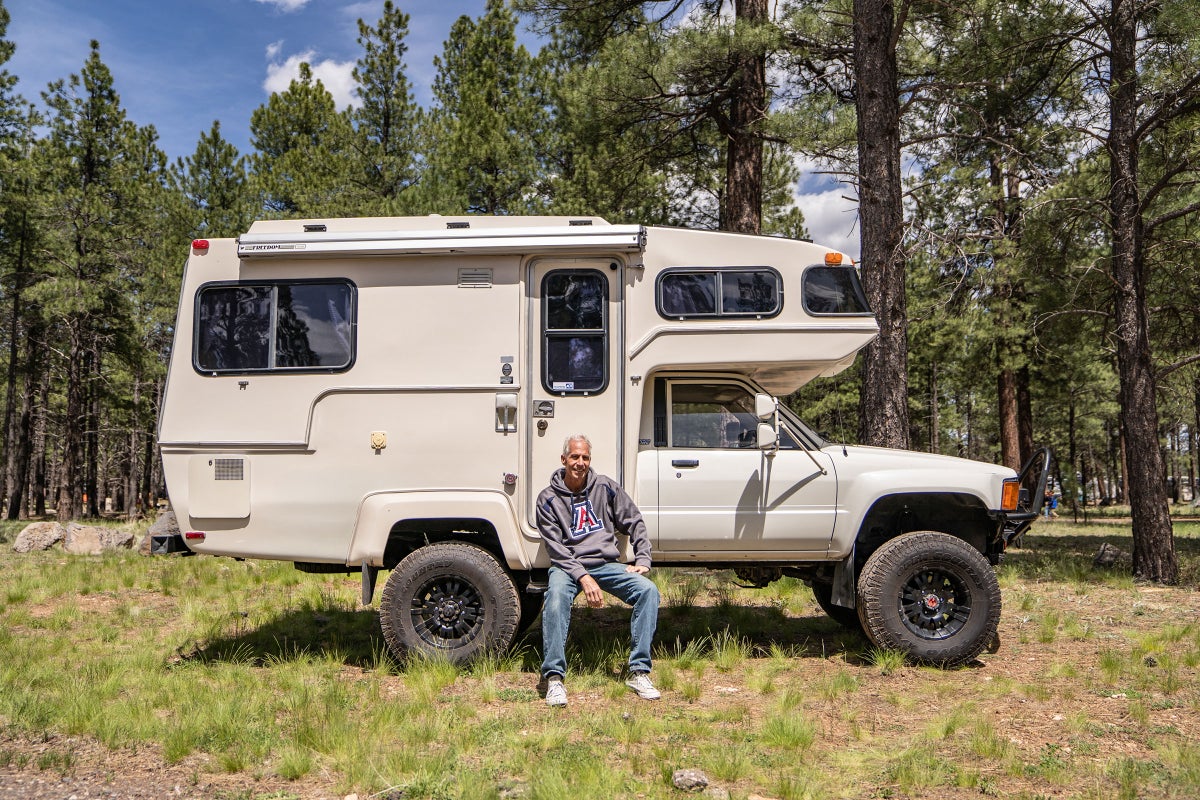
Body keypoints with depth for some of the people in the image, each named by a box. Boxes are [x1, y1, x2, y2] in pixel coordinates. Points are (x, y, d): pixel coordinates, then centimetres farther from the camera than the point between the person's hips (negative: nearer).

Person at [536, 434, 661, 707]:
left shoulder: (605, 487, 8)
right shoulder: (548, 498, 0)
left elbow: (634, 522, 13)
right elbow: (555, 547, -7)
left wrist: (643, 560, 1)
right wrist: (583, 578, -19)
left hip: (607, 563, 3)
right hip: (568, 565, -3)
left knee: (648, 590, -21)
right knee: (556, 594, -36)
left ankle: (639, 671, -16)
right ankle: (554, 677, -29)